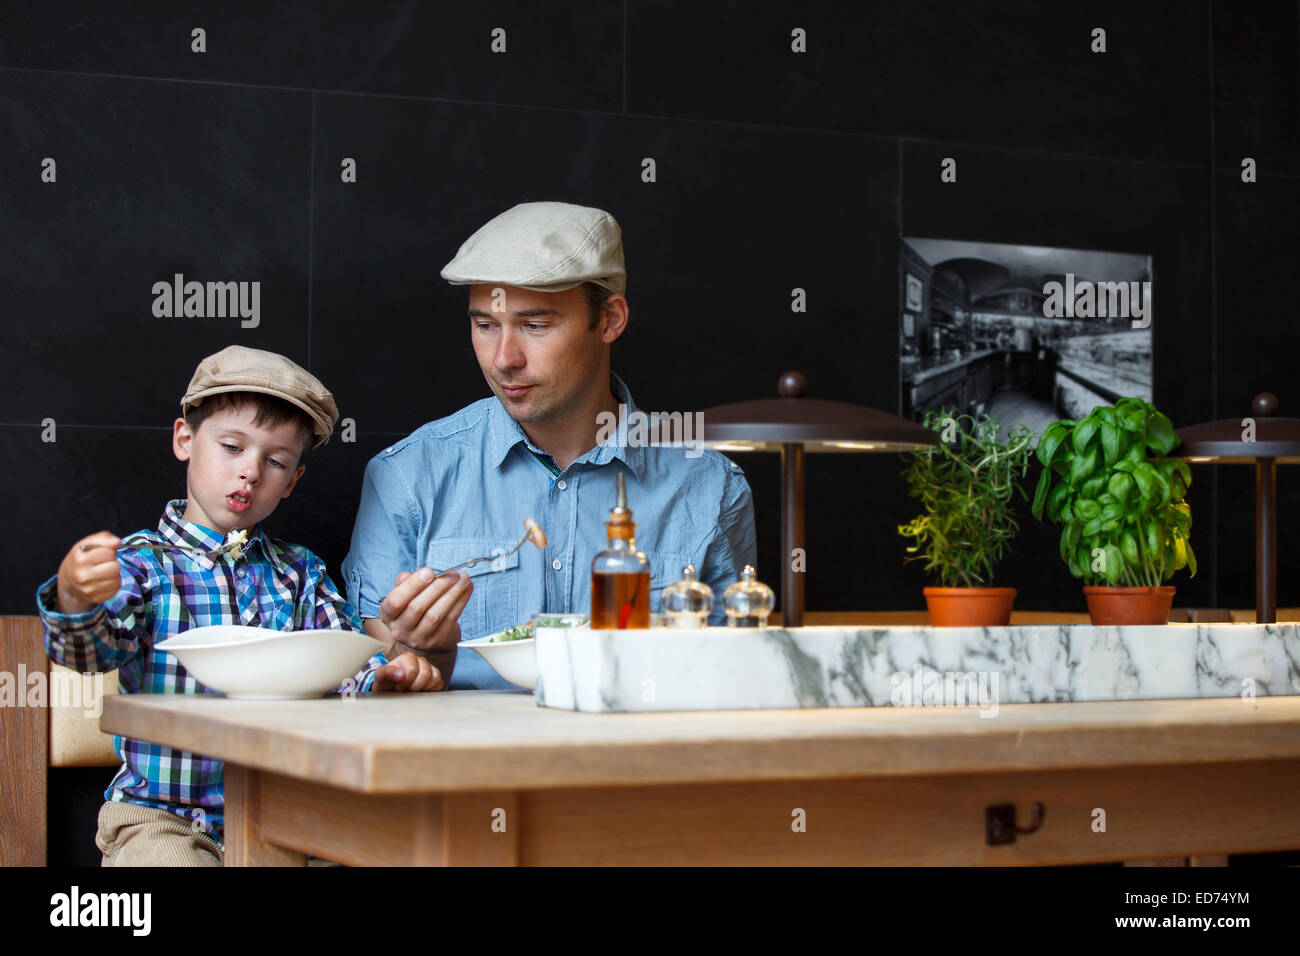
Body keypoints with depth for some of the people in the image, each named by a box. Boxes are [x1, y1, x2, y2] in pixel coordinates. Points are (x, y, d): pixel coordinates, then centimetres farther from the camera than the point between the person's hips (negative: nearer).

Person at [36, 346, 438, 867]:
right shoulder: (140, 563, 0)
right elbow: (93, 648, -17)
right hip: (162, 817, -3)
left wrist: (384, 677, -19)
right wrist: (75, 599, -40)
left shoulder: (299, 571, 13)